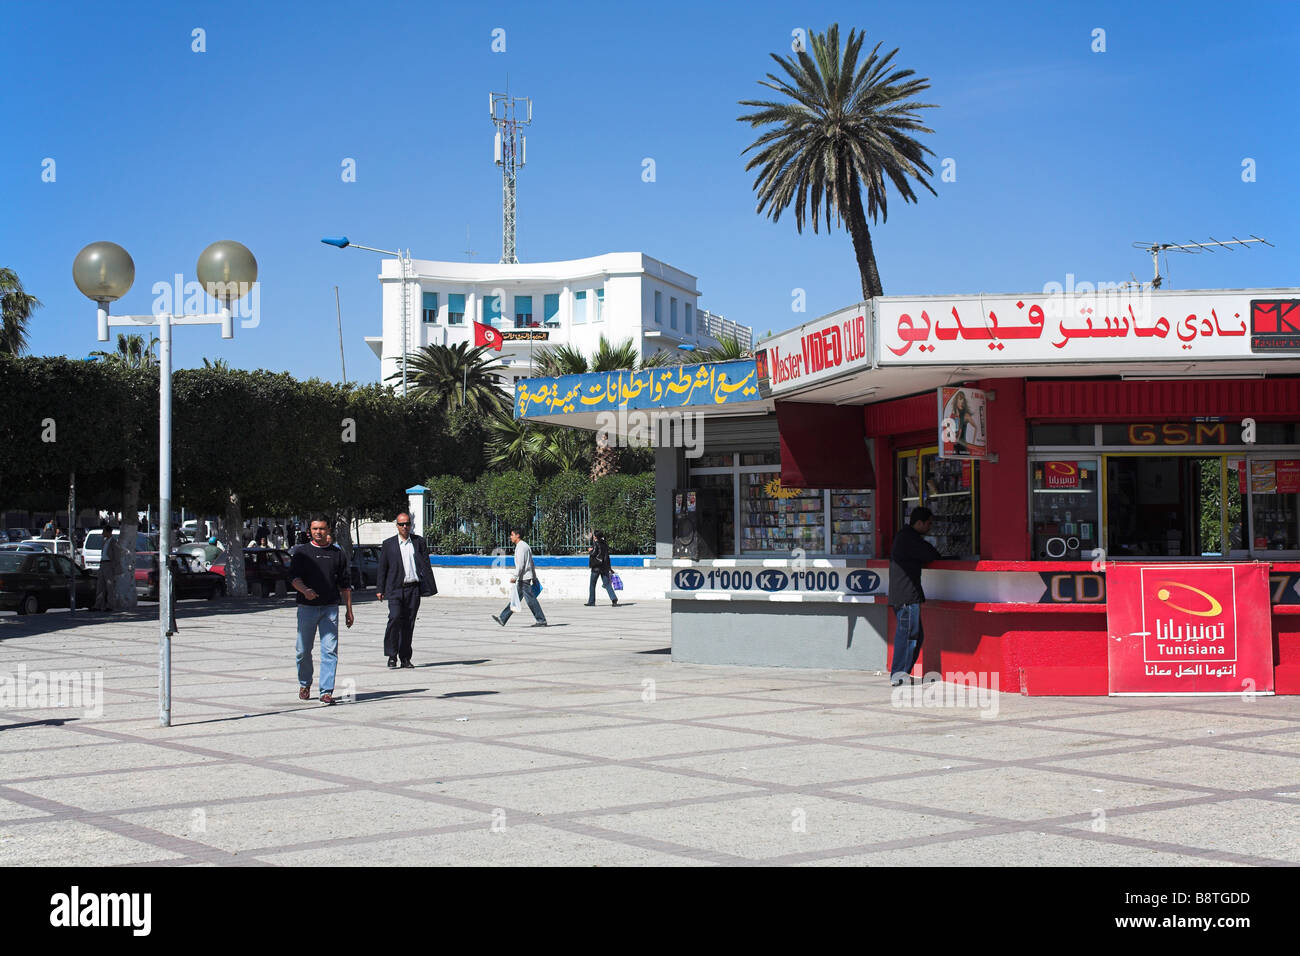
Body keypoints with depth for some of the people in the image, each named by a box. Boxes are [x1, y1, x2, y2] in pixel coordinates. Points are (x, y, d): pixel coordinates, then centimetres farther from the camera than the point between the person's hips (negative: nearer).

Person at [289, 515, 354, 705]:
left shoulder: (337, 554, 13)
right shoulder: (301, 552, 6)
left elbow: (344, 584, 16)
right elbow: (294, 576, -8)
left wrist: (349, 610, 11)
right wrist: (305, 590, -29)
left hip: (330, 608, 1)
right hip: (307, 607, -1)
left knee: (330, 650, -8)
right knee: (303, 650, 6)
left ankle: (326, 691, -8)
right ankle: (305, 684, 30)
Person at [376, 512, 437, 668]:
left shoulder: (418, 542, 10)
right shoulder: (388, 544, 7)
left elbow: (426, 564, 9)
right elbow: (382, 568, 8)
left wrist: (429, 587, 1)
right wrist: (380, 589, 3)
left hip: (414, 588, 2)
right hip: (396, 589, -2)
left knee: (409, 623, 4)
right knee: (395, 618, -17)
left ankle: (405, 658, 11)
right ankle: (392, 655, -8)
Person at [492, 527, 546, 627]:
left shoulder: (521, 547, -13)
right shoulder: (525, 546, 19)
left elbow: (520, 564, -21)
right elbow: (532, 564, 21)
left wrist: (515, 577, -21)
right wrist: (534, 577, 23)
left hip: (524, 578, -10)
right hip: (524, 579, 10)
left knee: (531, 600, -7)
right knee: (515, 599, 8)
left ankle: (541, 621, -4)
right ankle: (502, 619, 9)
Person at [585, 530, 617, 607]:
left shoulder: (596, 543, -9)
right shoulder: (605, 543, 10)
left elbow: (594, 553, -14)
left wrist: (590, 551, -1)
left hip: (596, 567, -5)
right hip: (605, 567, 5)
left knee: (592, 585, 7)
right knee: (607, 584, 3)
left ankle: (591, 602, 10)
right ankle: (614, 599, -14)